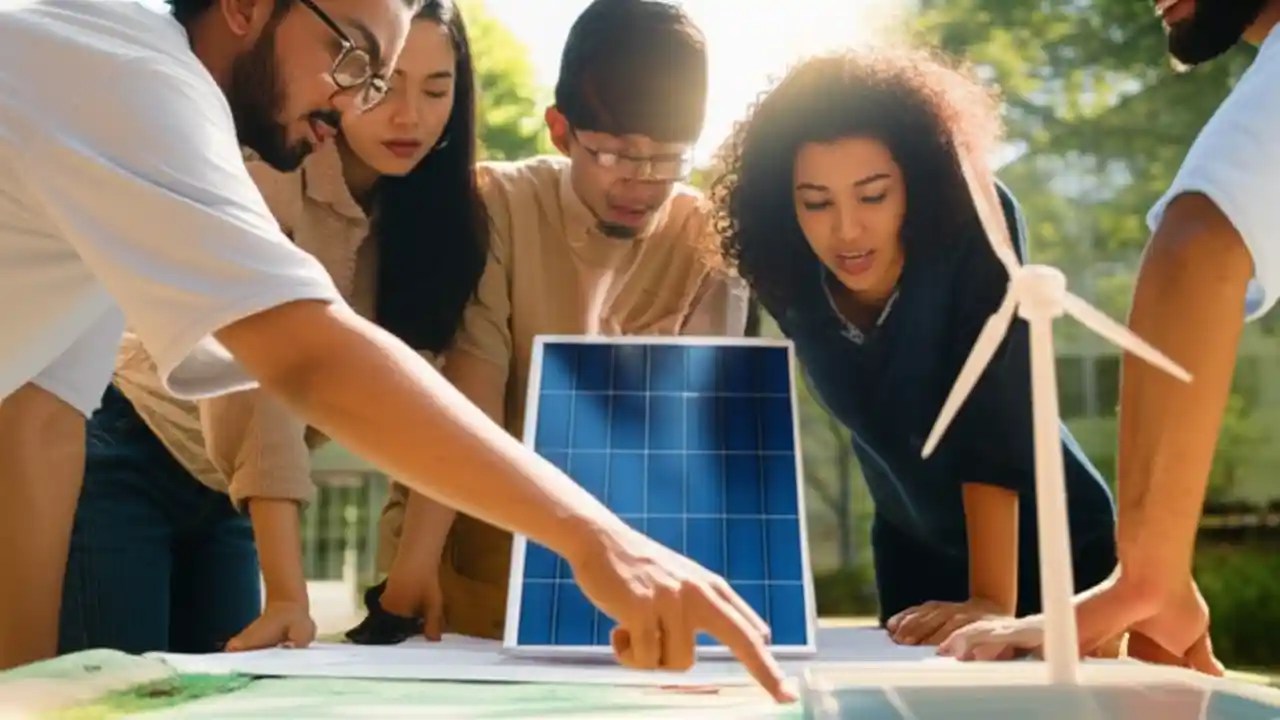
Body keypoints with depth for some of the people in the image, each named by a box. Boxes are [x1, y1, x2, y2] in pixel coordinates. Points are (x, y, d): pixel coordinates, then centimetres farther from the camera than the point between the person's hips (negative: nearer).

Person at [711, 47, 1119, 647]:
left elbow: (994, 418, -32)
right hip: (916, 552, 3)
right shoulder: (789, 280, -18)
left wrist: (991, 603, -39)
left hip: (1055, 541, -3)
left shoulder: (977, 227, -28)